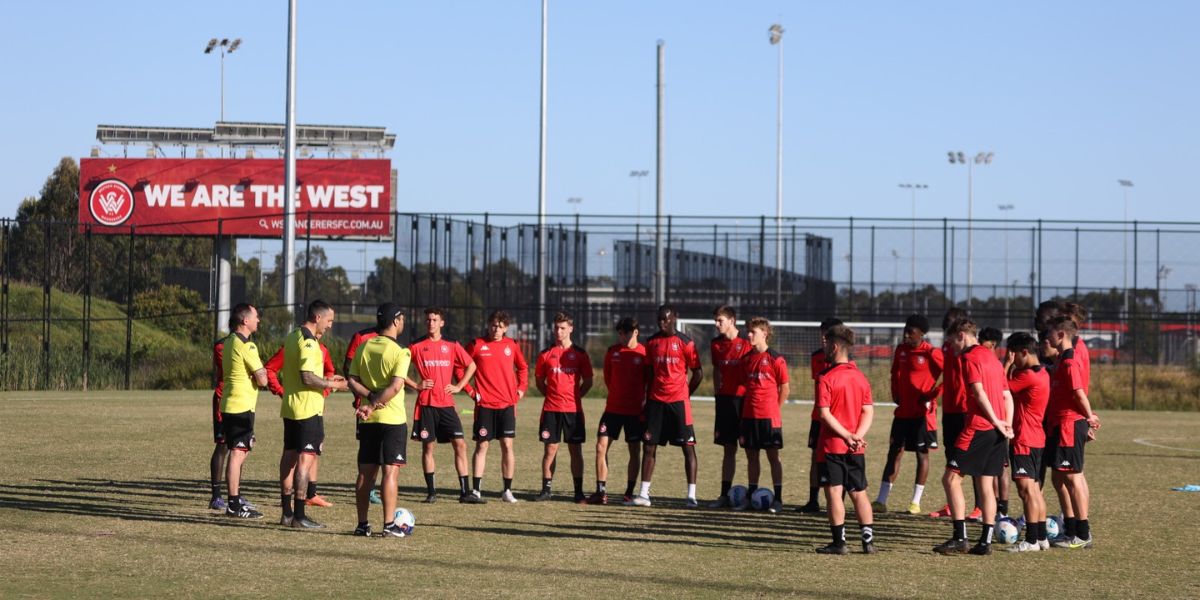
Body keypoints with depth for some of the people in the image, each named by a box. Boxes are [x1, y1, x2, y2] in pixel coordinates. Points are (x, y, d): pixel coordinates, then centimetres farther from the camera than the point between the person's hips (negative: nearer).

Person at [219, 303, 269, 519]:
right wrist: (263, 374, 5)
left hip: (230, 405, 10)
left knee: (239, 452, 17)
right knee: (237, 454, -9)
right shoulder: (246, 346, -15)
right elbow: (262, 379, -18)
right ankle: (234, 505, -9)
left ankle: (236, 500, 24)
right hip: (242, 406, -10)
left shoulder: (229, 342, 14)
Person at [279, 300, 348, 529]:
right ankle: (299, 516, -9)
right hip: (308, 409, -10)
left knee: (289, 457, 12)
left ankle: (287, 513, 17)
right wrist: (334, 385, -12)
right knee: (306, 459, -8)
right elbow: (307, 378, -23)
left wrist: (325, 380, 17)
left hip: (290, 407, 10)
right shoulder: (308, 341, -16)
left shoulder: (292, 337, 14)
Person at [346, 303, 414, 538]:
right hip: (393, 419, -5)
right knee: (390, 471, -3)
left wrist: (370, 396, -7)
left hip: (368, 421, 5)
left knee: (365, 472, 8)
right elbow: (395, 387, -21)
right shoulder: (400, 352, -11)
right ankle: (389, 525, -5)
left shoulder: (363, 347, 6)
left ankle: (362, 524, 11)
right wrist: (373, 405, -18)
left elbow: (352, 381, 2)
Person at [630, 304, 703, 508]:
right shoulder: (652, 342, 9)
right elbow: (649, 371, 15)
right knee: (648, 445, 2)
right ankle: (643, 494, 6)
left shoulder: (685, 342, -5)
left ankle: (691, 496, -3)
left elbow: (698, 372, -1)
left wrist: (685, 393, 3)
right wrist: (648, 395, 8)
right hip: (655, 401, 5)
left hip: (678, 401, -5)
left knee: (688, 446, -4)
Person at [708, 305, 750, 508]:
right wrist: (717, 393, 12)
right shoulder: (716, 344, 10)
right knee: (729, 448, 9)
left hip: (744, 398, -5)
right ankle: (725, 494, 11)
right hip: (724, 398, 5)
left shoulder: (746, 344, -7)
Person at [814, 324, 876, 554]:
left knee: (834, 493, -2)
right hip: (856, 449, 6)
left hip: (832, 446, -6)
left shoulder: (826, 378, -11)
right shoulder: (861, 377, 8)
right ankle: (869, 541, 10)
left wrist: (847, 436, -15)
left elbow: (824, 414, -17)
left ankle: (839, 542, -3)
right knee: (859, 493, 11)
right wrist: (857, 436, -6)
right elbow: (869, 412, 3)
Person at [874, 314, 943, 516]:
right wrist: (895, 394, 11)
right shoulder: (901, 349, 7)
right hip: (902, 410, 6)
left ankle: (916, 502, 9)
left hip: (921, 412, -6)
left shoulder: (931, 353, -13)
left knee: (922, 454, 2)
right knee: (894, 452, 6)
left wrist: (932, 395, -15)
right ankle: (881, 501, 6)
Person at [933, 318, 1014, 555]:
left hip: (978, 428, -8)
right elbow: (1007, 396, 15)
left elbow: (979, 393, -17)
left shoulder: (969, 358, -6)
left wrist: (996, 422, -13)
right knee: (986, 483, 11)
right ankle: (985, 541, 8)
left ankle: (960, 538, -9)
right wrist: (1007, 424, 7)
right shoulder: (992, 358, 19)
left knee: (951, 478, -4)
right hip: (997, 430, 8)